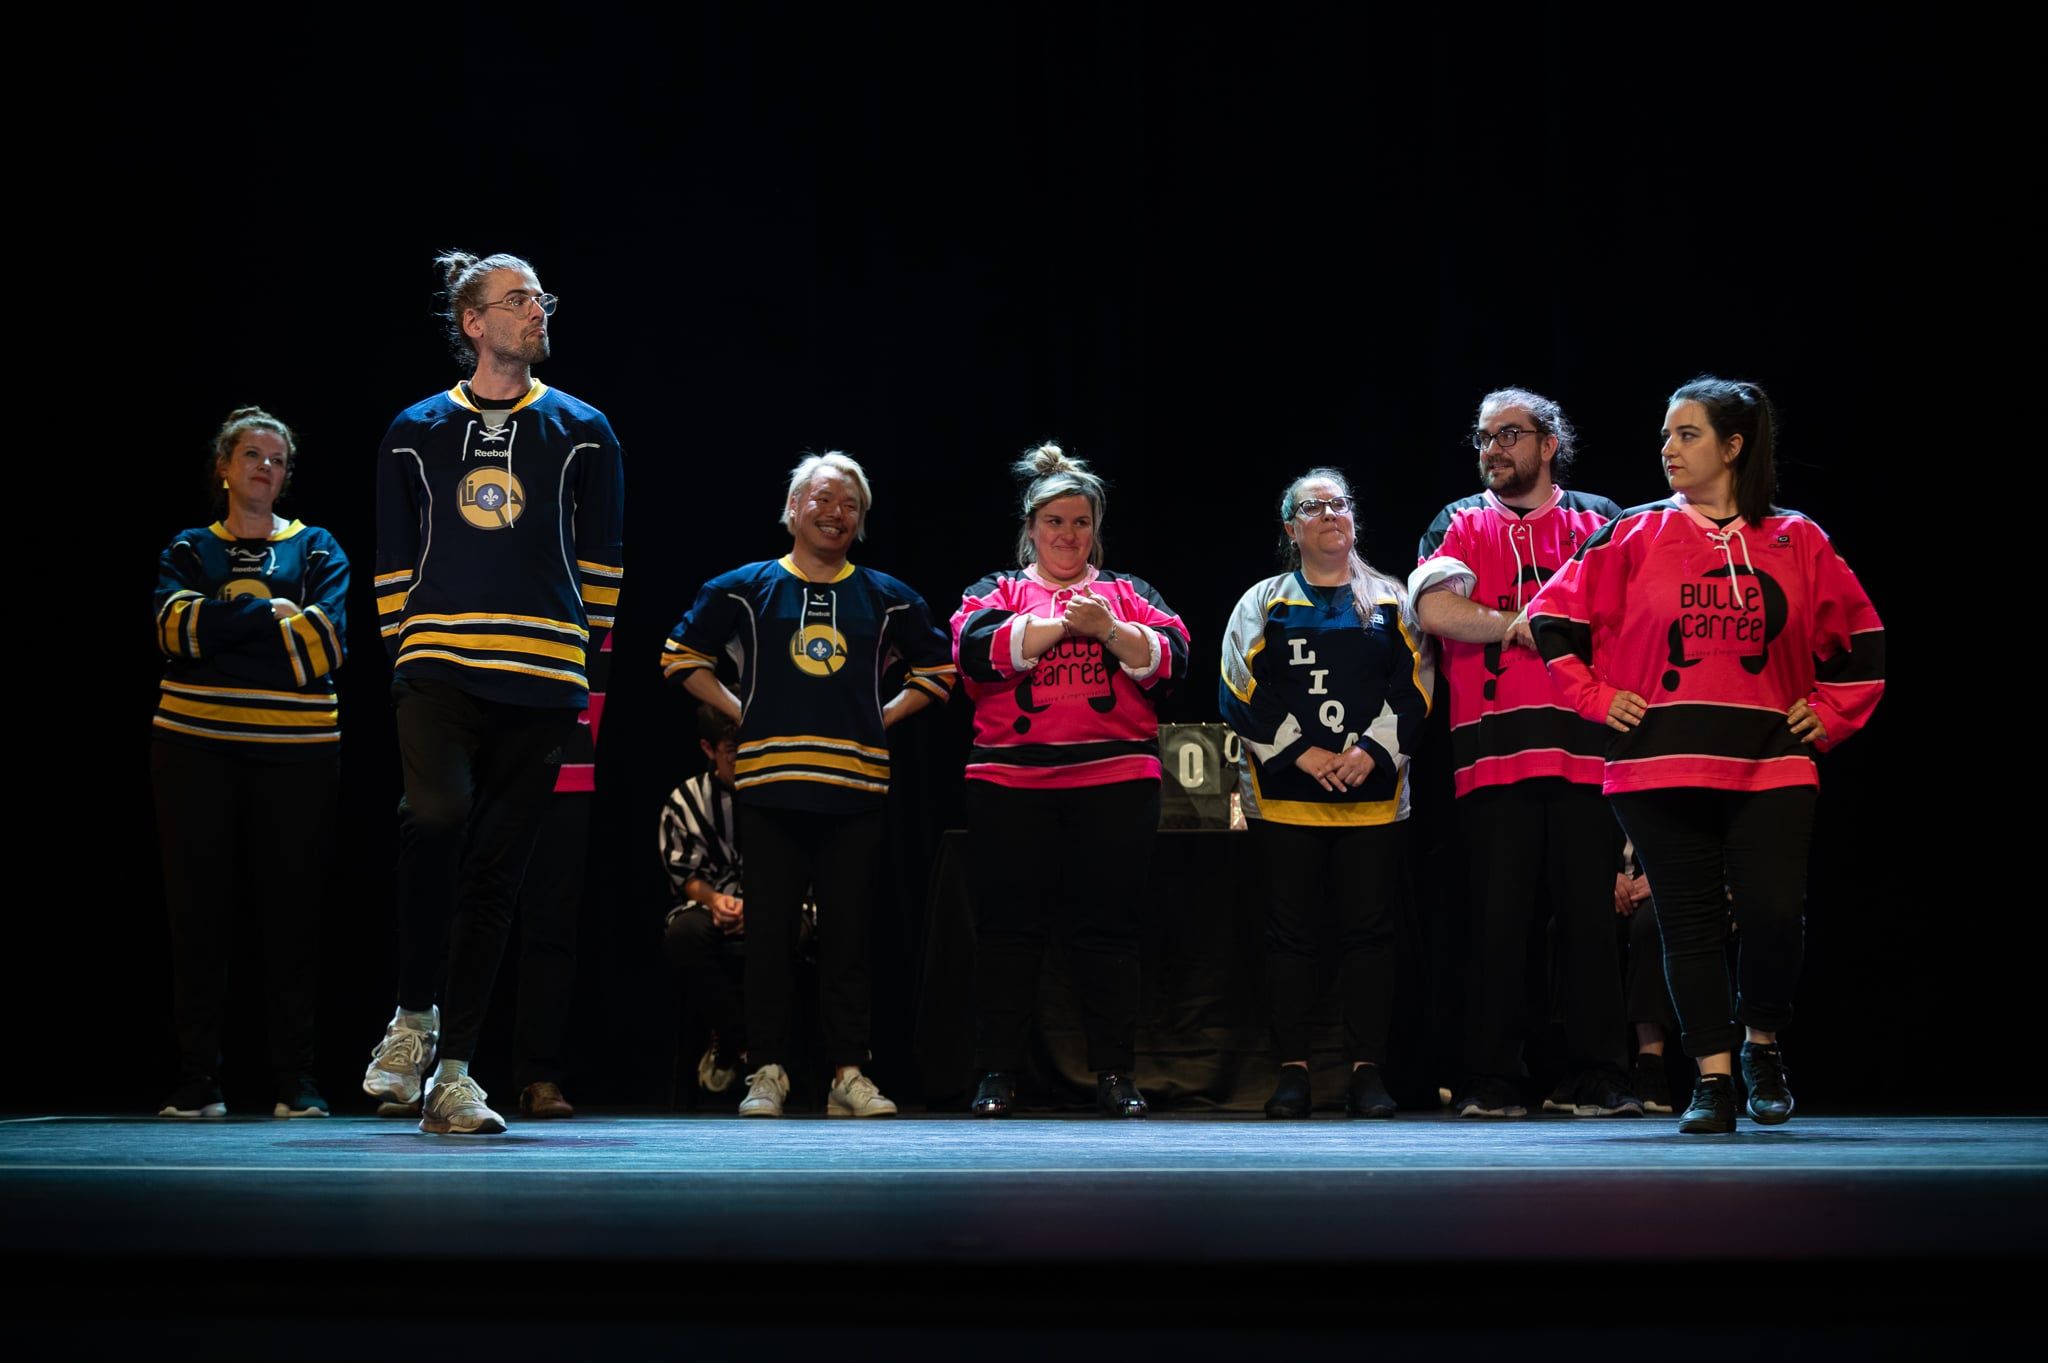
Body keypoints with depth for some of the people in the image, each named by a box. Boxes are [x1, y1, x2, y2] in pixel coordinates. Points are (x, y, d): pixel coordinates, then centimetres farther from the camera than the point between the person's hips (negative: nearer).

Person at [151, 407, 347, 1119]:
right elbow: (177, 625, -7)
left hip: (296, 750, 0)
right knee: (199, 913, -1)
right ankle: (198, 1080, 4)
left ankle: (297, 1081, 4)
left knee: (291, 913, -1)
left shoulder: (315, 548, 13)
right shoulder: (189, 549, 14)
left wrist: (223, 626, -7)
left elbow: (325, 639, -5)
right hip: (196, 747, 1)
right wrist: (271, 612, -10)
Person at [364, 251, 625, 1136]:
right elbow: (394, 561, 14)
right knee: (437, 813, -27)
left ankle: (453, 1071, 8)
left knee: (495, 871, 2)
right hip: (438, 666, -1)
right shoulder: (417, 433, 12)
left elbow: (601, 562, 14)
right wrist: (406, 649, 6)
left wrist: (573, 655, 8)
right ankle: (413, 1019, -10)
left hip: (538, 683, 1)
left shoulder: (582, 434, 12)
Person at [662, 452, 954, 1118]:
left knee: (848, 933, 2)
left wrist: (885, 716, 8)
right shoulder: (745, 588, 7)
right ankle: (767, 1073, 5)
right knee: (769, 932, -1)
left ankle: (848, 1074, 6)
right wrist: (739, 712, 4)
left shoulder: (886, 598, 11)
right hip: (770, 782, -1)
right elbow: (682, 653, 13)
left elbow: (938, 668, 21)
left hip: (855, 785, 1)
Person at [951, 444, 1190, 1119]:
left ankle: (1116, 1075, 4)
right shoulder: (998, 590, 13)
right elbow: (978, 649, -8)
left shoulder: (1127, 593, 16)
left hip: (1115, 784, 0)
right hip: (1011, 784, 0)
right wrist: (1061, 620, -10)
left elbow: (1171, 659, 1)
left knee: (1108, 929, -1)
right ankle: (997, 1074, 6)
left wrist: (1108, 628, -13)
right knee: (1007, 928, 0)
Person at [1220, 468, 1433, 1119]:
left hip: (1372, 792, 1)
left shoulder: (1390, 602, 13)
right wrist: (1301, 752, -10)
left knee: (1368, 930, -1)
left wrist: (1372, 750, -9)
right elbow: (1243, 693, 0)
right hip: (1286, 796, -1)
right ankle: (1292, 1072, 3)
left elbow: (1415, 689, 5)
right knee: (1292, 932, -1)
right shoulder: (1264, 603, 10)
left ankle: (1367, 1071, 3)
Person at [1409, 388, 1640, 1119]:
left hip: (1586, 749, 0)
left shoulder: (1599, 521, 14)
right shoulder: (1460, 525, 13)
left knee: (1591, 915, 0)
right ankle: (1490, 1082, 4)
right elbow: (1433, 607, -5)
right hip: (1493, 754, 0)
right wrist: (1516, 625, -12)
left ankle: (1596, 1079, 5)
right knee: (1498, 920, -1)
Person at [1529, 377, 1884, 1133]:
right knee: (1689, 925, 0)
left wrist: (1830, 713, 9)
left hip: (1770, 767, 0)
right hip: (1661, 768, 0)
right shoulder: (1634, 537, 5)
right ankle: (1714, 1078, 8)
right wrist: (1597, 697, 2)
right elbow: (1554, 617, 9)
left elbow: (1860, 636, 18)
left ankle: (1762, 1045, 14)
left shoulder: (1795, 542, 7)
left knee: (1776, 914, -11)